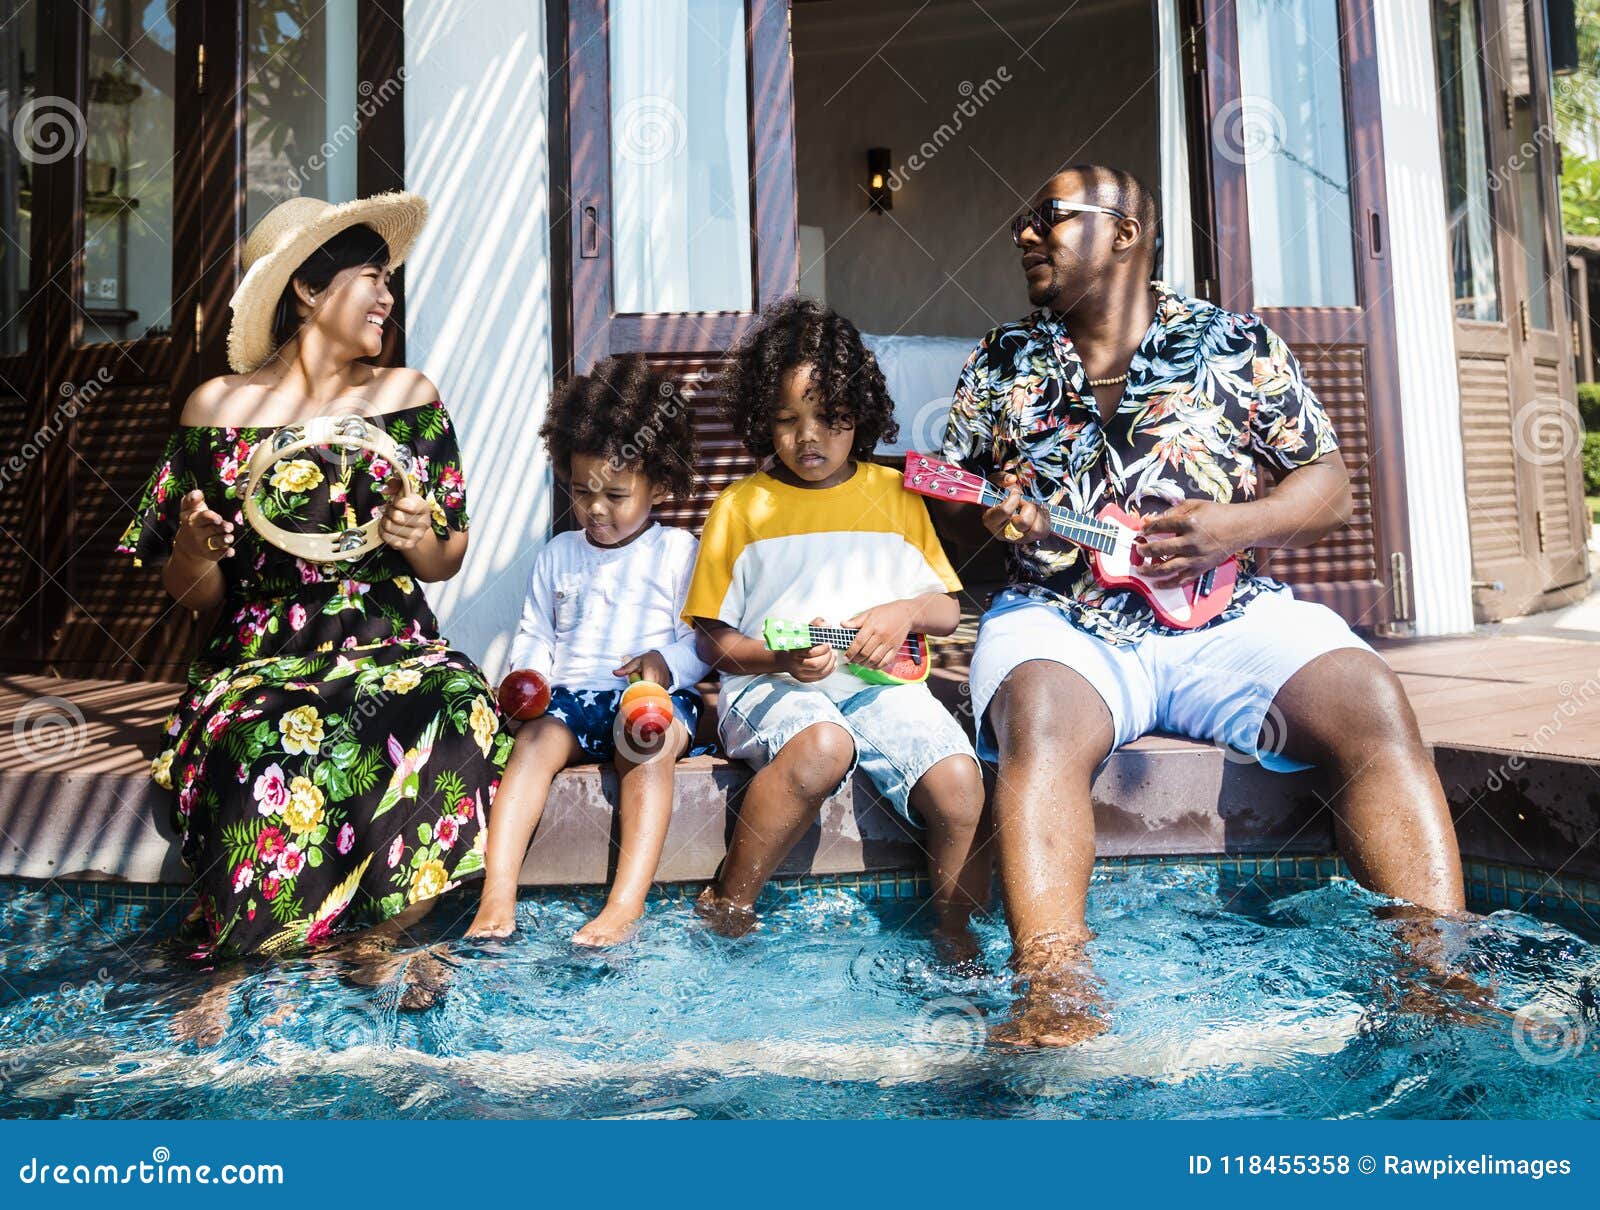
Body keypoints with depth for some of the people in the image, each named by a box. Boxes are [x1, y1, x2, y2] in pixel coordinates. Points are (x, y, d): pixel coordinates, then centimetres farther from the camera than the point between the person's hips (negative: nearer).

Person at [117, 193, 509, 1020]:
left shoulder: (409, 398, 8)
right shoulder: (218, 407, 4)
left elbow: (448, 562, 11)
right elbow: (193, 596, 7)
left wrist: (419, 539, -12)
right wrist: (195, 551, -15)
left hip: (391, 649, 1)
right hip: (259, 658, -1)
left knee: (457, 705, -32)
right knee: (264, 745, -35)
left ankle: (379, 939, -11)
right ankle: (240, 966, -9)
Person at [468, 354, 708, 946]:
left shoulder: (678, 551, 8)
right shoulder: (558, 554, 20)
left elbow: (705, 636, 4)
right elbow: (534, 634, 20)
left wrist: (668, 663, -17)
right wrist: (526, 678, -1)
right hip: (572, 694, 3)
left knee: (650, 746, -35)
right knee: (534, 742, -29)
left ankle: (627, 902, -40)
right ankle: (497, 896, -34)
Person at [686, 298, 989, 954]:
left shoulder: (895, 494, 15)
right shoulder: (741, 506, 8)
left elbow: (947, 609, 16)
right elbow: (714, 639, 6)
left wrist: (906, 611, -7)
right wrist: (782, 657, -13)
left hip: (881, 681, 3)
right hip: (770, 686, -2)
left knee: (959, 781, -24)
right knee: (823, 746, -36)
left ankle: (955, 931, 2)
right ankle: (726, 906, -15)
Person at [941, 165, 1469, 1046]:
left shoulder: (1235, 345, 12)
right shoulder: (1000, 362, 17)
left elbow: (1330, 490, 10)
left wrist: (1238, 525, -10)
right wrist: (988, 517, -6)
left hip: (1229, 613, 1)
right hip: (1061, 623, 0)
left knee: (1372, 706, -26)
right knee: (1040, 718, -34)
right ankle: (1056, 996, -43)